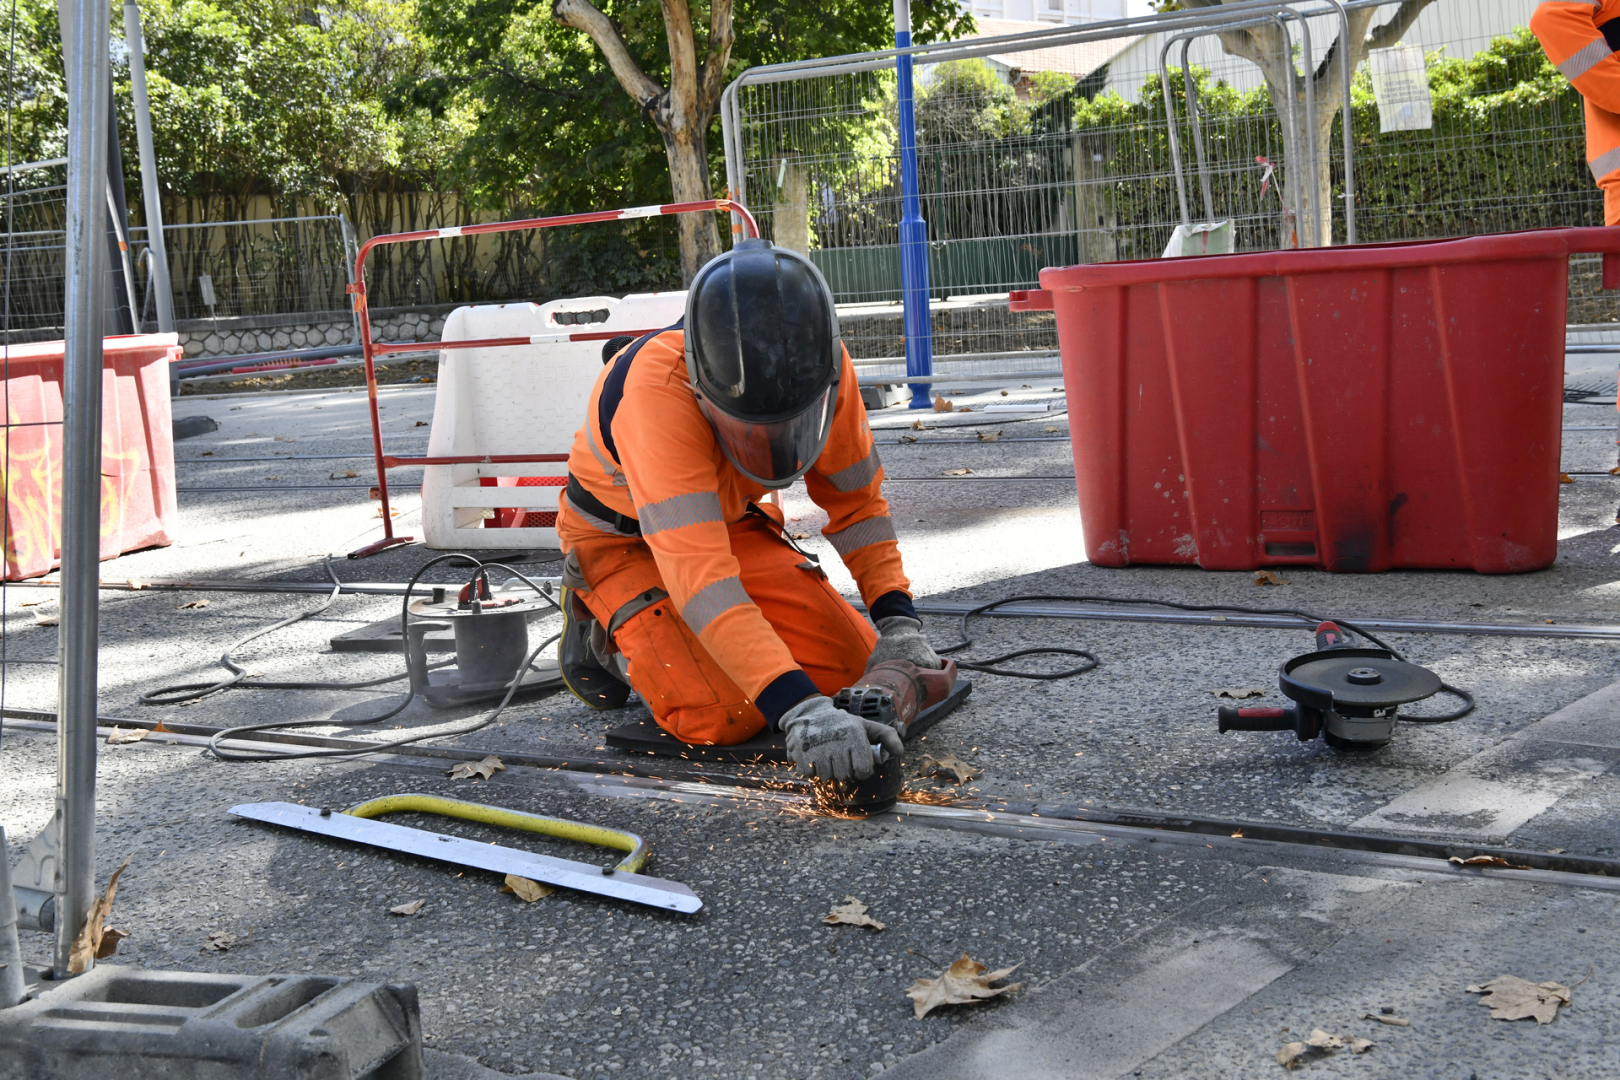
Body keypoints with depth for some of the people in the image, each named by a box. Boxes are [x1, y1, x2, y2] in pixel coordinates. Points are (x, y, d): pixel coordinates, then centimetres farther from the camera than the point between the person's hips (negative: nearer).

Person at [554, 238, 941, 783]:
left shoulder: (826, 370, -25)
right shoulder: (657, 386, -42)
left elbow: (855, 498, -7)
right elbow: (697, 570, -49)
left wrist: (897, 623, -19)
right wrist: (799, 709, -57)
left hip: (727, 519, 5)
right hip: (622, 539, -5)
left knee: (854, 665, -8)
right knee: (724, 716, -22)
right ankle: (603, 630, 6)